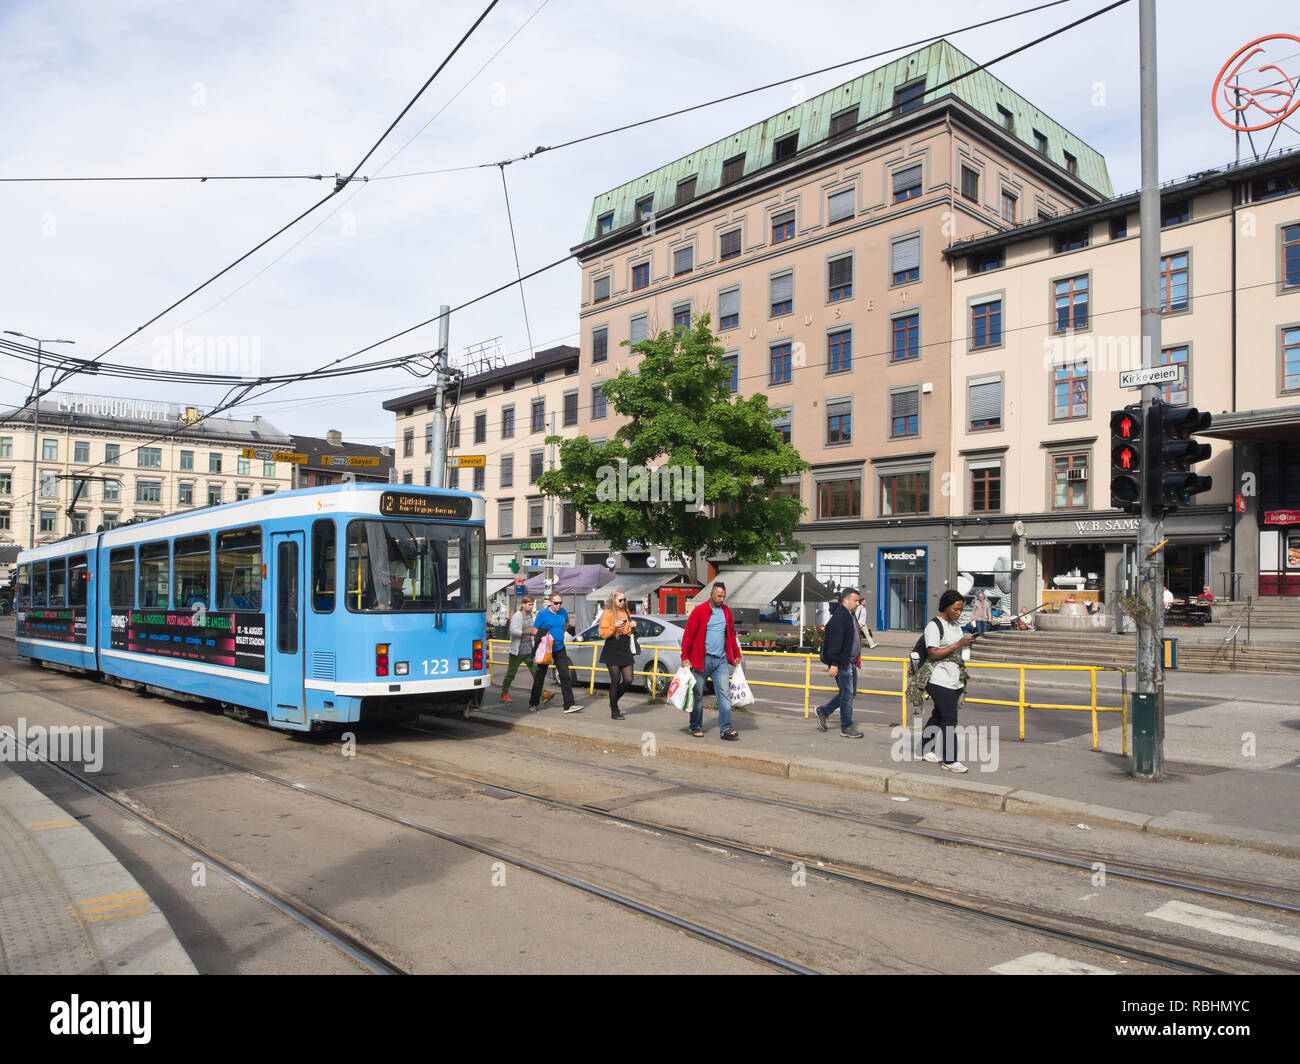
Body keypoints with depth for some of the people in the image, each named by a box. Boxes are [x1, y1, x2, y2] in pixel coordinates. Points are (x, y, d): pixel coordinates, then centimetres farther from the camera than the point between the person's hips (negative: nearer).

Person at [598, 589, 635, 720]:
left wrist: (631, 625, 9)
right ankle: (614, 711, 8)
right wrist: (615, 626, -23)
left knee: (628, 680, 0)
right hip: (612, 651, -6)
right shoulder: (608, 613, -5)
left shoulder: (626, 612, 15)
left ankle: (614, 702, 24)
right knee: (616, 681, -3)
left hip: (625, 650, 6)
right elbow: (603, 633, -10)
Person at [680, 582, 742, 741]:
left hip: (721, 660, 4)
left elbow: (731, 634, 21)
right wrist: (685, 657, -10)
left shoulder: (726, 611, 10)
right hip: (702, 659, -4)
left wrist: (736, 655, 20)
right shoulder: (699, 611, -6)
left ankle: (725, 728, -1)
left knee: (725, 693, -3)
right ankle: (696, 727, 18)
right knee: (698, 695, 5)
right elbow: (688, 635, -6)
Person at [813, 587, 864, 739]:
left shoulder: (852, 616, 15)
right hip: (842, 663, -10)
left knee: (850, 692, 15)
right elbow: (835, 642, -21)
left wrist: (857, 657, 22)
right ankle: (846, 728, 6)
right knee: (847, 694, -4)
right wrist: (834, 663, -23)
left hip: (851, 662, 10)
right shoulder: (838, 618, -17)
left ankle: (823, 711, 26)